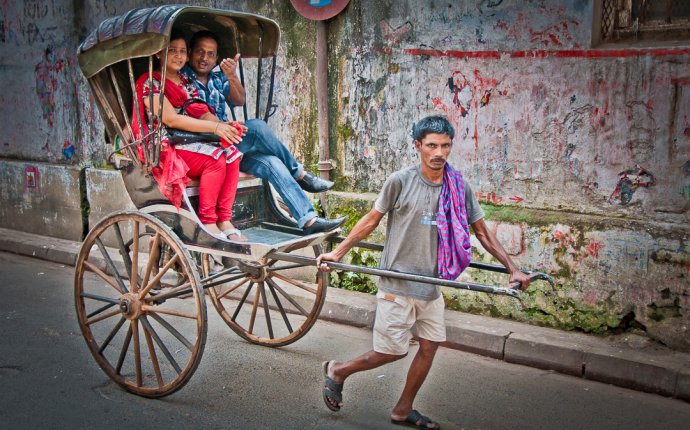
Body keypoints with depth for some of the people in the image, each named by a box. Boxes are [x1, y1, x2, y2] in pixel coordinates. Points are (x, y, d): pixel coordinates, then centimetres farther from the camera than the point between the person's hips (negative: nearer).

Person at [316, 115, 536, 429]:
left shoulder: (459, 187, 0)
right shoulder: (400, 181, -13)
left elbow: (482, 232, 8)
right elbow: (371, 220, -3)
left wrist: (513, 269, 6)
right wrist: (338, 253, -6)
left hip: (430, 285, 6)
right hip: (397, 285, -5)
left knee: (430, 346, 10)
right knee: (392, 351, 0)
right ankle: (337, 371, 25)